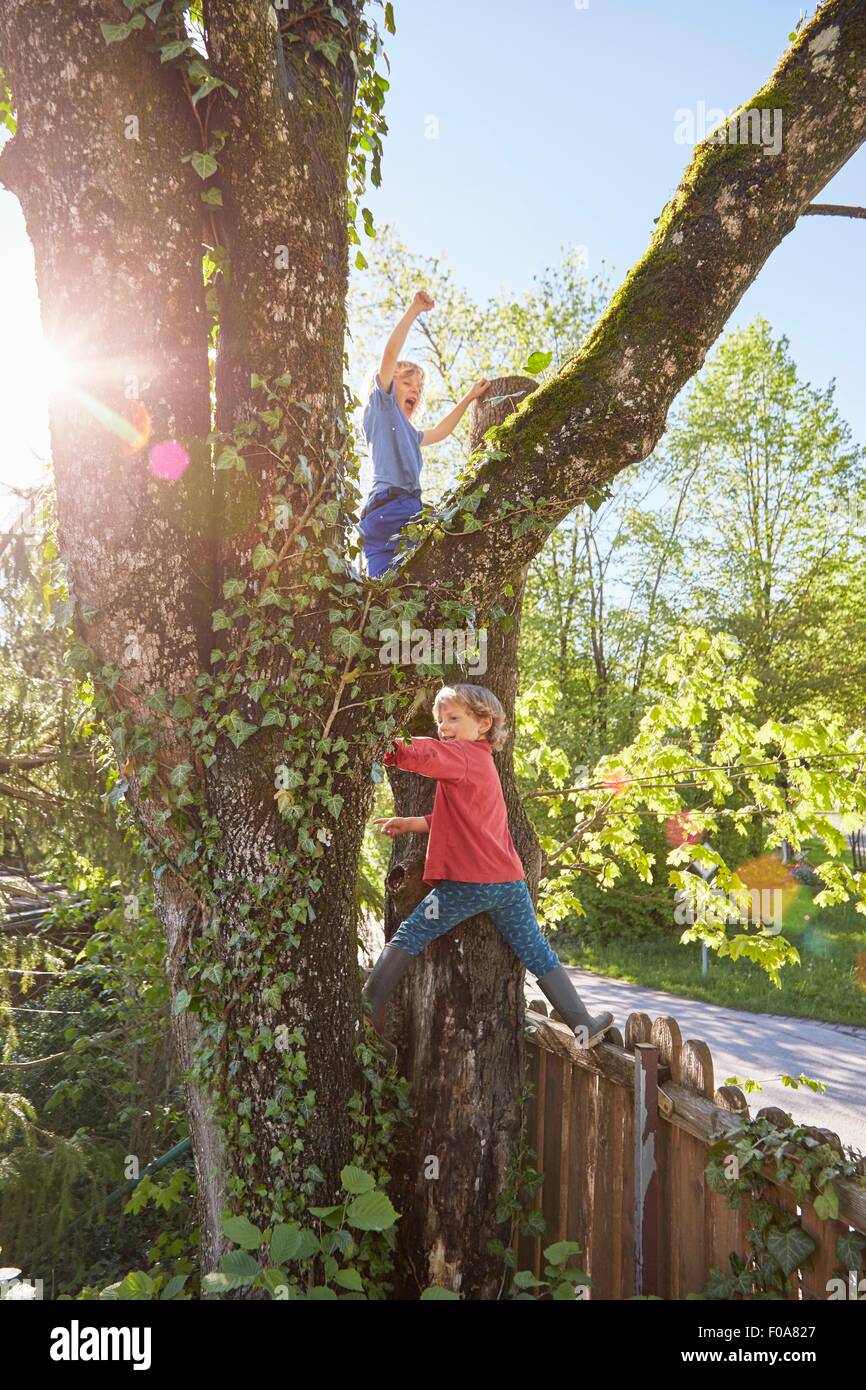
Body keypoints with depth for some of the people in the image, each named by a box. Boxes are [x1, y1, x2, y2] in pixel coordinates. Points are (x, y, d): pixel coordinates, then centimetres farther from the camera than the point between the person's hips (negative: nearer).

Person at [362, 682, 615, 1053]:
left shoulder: (461, 754, -5)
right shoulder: (484, 762, 21)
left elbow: (419, 753, -24)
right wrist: (412, 823, 15)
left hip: (467, 883, -8)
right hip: (509, 881, 8)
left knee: (410, 935, 5)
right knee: (537, 953, 14)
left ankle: (370, 1003, 7)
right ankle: (582, 1025, 18)